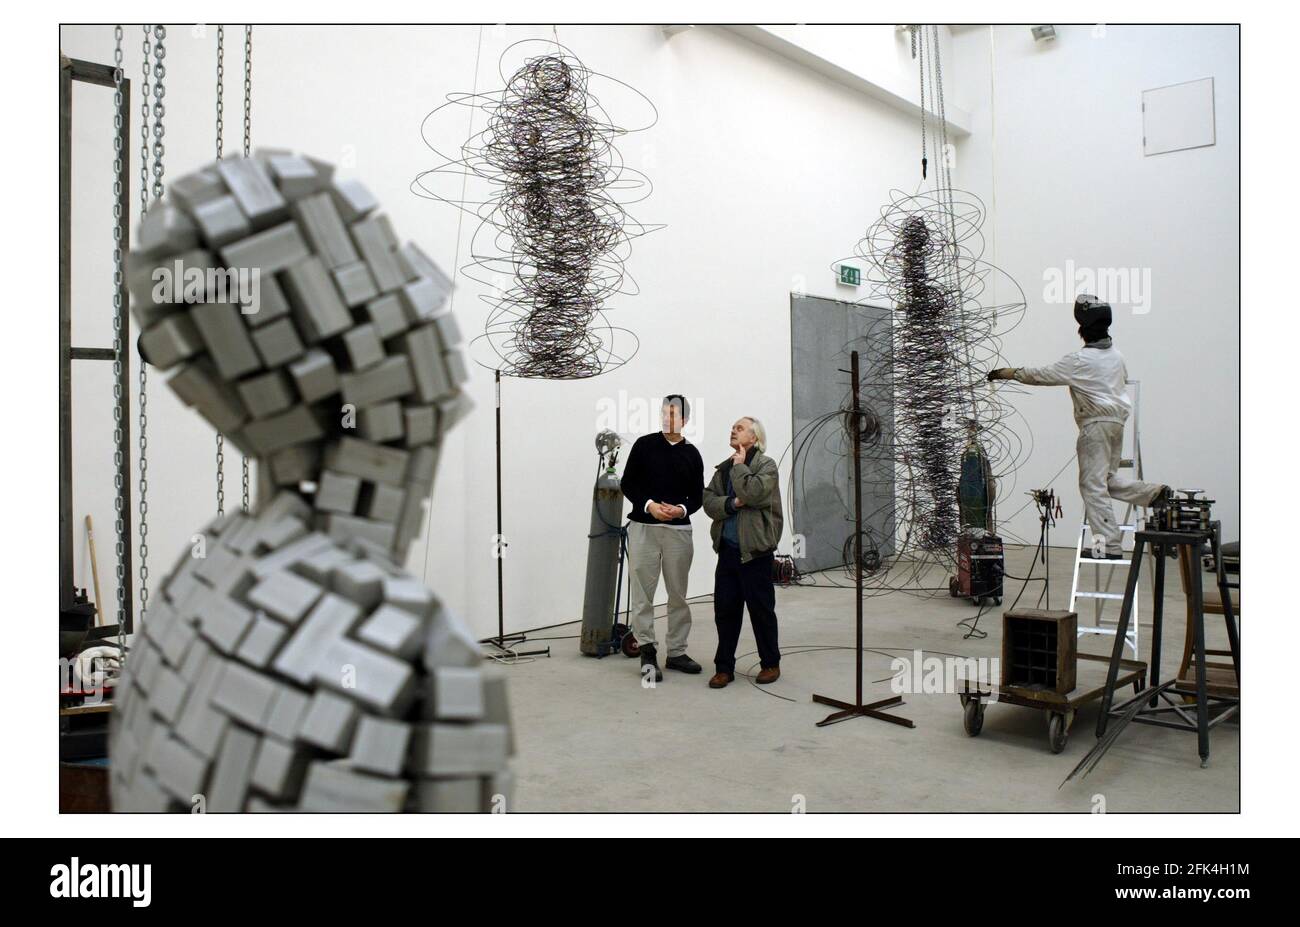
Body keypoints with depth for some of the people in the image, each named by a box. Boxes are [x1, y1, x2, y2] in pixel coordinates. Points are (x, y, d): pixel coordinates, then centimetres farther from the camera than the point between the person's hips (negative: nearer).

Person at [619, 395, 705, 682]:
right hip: (644, 528, -2)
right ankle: (648, 652, 9)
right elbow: (627, 484, -1)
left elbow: (697, 495, 8)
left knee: (678, 594, 10)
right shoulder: (644, 444, 1)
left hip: (679, 531, 2)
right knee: (643, 593, -1)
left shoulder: (691, 454, 7)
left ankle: (676, 652, 21)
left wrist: (683, 509, -13)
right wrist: (649, 505, -16)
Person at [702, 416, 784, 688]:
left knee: (761, 610, 5)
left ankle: (770, 663, 21)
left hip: (755, 550, -5)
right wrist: (732, 503, -15)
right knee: (725, 609, 7)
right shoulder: (724, 468, 12)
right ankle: (724, 666, 18)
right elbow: (708, 500, 2)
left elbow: (752, 493, -23)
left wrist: (739, 465, -10)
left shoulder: (766, 465, -5)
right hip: (727, 549, 5)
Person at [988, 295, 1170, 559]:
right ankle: (1153, 491, 4)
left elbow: (1043, 375, -10)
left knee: (1093, 484, -4)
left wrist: (1012, 373, 1)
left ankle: (1109, 545, -5)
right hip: (1117, 420, 8)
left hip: (1096, 423, -8)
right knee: (1108, 476, 23)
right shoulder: (1116, 355, 11)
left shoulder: (1080, 361, -13)